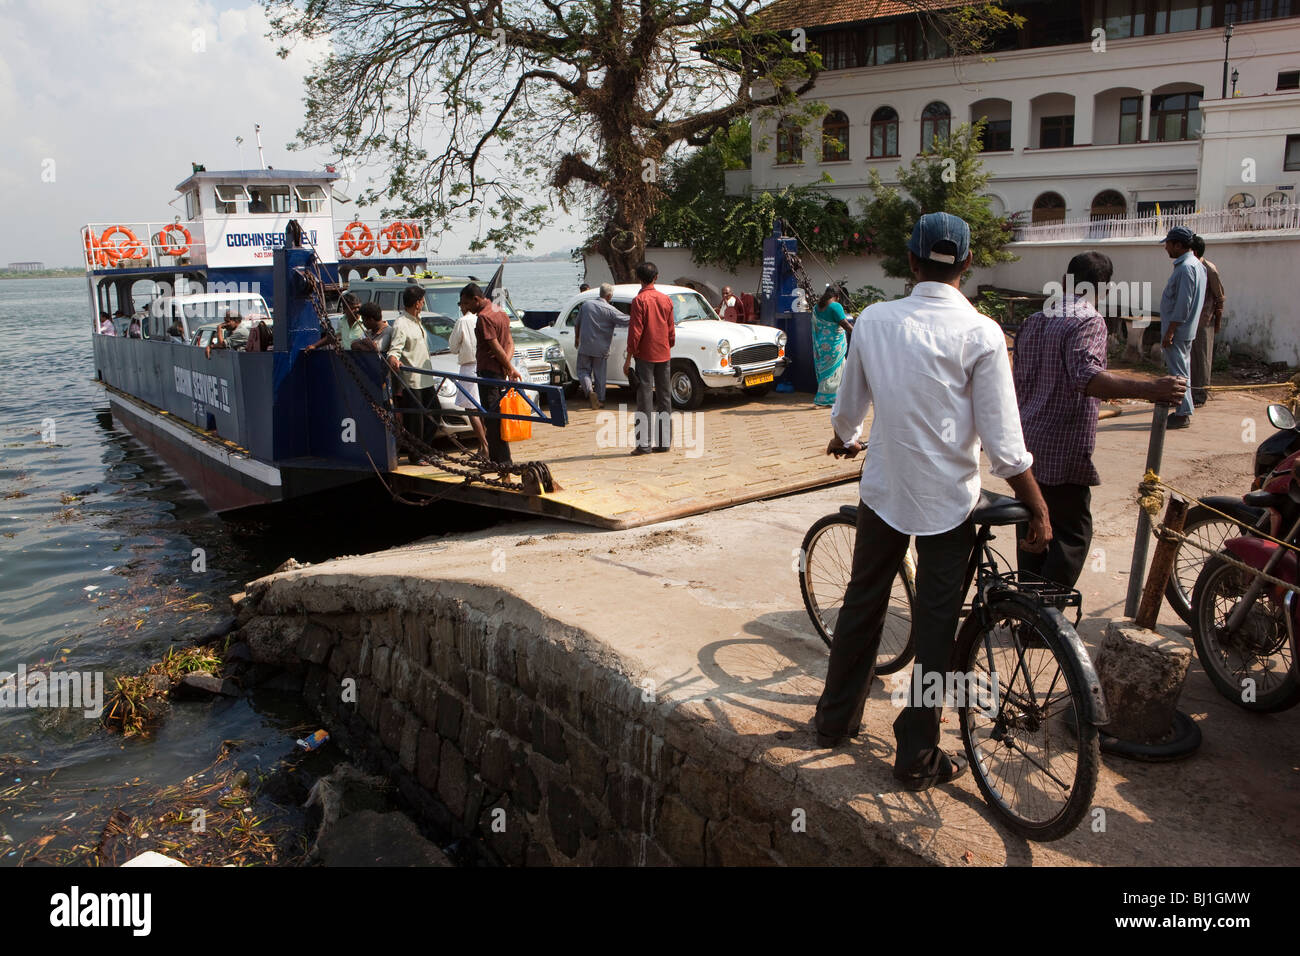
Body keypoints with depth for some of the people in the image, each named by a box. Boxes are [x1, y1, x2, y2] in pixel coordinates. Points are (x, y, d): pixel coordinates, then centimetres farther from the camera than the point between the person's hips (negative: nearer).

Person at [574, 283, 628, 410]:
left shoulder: (586, 304, 3)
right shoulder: (610, 310, -12)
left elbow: (577, 324, 13)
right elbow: (626, 321, -14)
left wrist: (577, 339, 26)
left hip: (585, 347, 2)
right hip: (601, 349, -2)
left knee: (583, 370, 12)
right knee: (600, 374, 11)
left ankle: (589, 391, -12)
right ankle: (600, 400, 16)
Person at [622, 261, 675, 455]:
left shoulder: (640, 300, -11)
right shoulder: (666, 300, 6)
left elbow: (635, 332, -13)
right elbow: (671, 331, 10)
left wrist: (628, 359, -8)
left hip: (645, 355, -5)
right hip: (664, 355, 5)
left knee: (645, 398, -3)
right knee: (664, 397, 9)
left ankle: (644, 443, -4)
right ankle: (665, 441, 13)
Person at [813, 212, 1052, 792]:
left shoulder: (874, 320, -3)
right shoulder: (980, 333, -14)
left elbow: (849, 405, 10)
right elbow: (1004, 444, -13)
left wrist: (844, 440, 32)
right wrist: (1038, 510, -2)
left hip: (882, 489, 3)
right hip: (948, 501, -3)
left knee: (862, 603, 19)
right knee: (936, 626, 8)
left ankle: (835, 720, 34)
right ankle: (918, 759, 18)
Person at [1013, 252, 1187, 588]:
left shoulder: (1033, 321, 11)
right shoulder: (1089, 321, -13)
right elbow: (1086, 375, -31)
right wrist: (1149, 389, -36)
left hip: (1026, 446, 8)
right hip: (1063, 453, -8)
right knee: (1072, 536, 2)